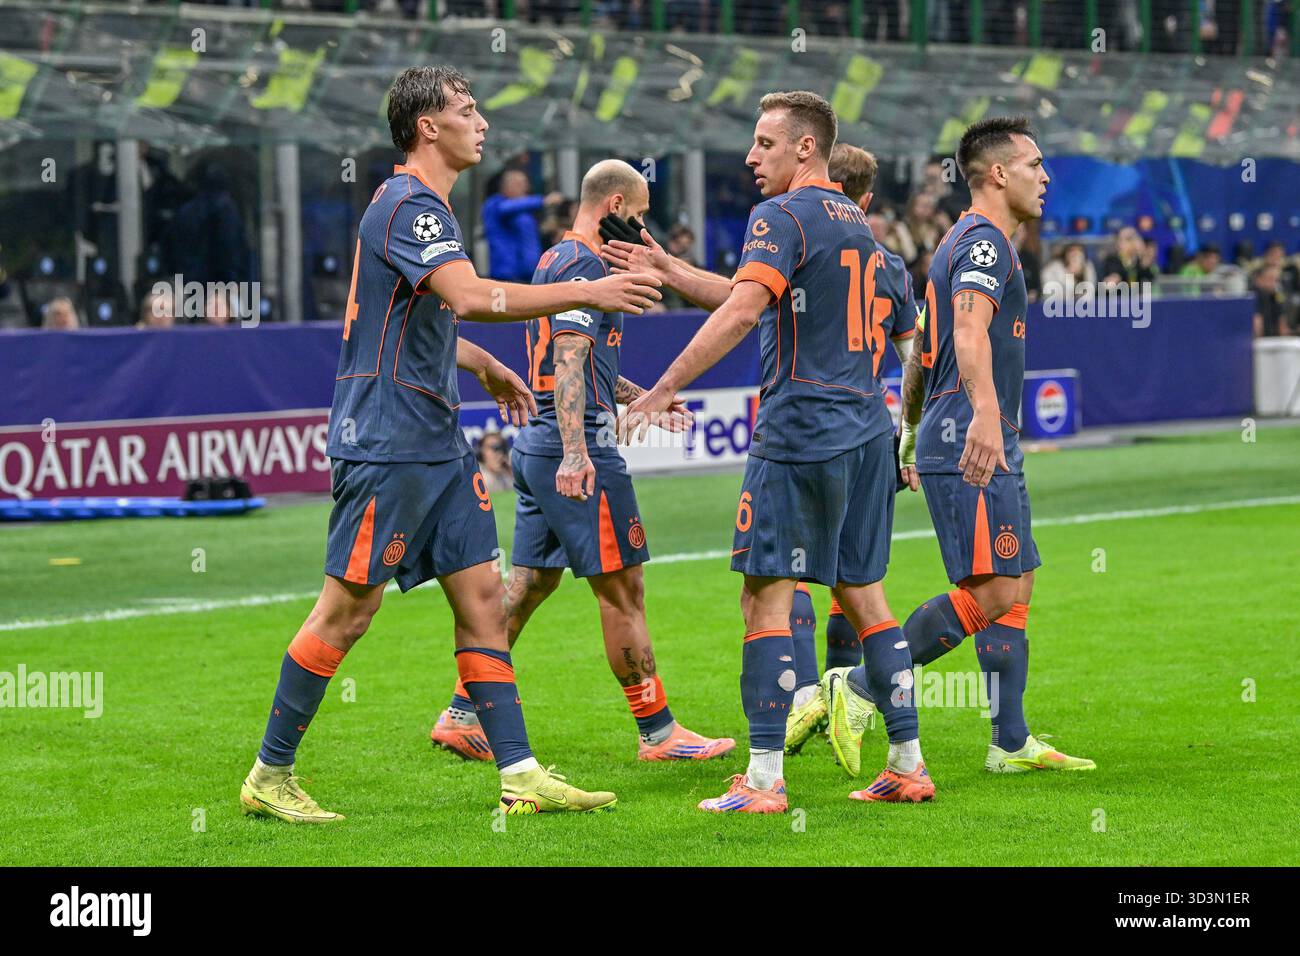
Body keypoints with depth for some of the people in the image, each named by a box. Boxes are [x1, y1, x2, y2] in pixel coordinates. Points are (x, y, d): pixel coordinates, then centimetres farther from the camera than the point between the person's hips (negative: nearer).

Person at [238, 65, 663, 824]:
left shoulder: (428, 206, 18)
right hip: (387, 441, -10)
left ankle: (522, 775, 4)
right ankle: (270, 777, 6)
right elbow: (473, 298, -29)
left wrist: (485, 366, 32)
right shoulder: (408, 205, -15)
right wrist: (588, 293, -27)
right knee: (348, 611, -4)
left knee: (483, 596, 5)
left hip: (438, 443, 10)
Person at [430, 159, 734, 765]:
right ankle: (656, 732, 3)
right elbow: (570, 361, -23)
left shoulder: (557, 260, 19)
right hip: (575, 449, -10)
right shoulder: (584, 265, -12)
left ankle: (463, 715, 11)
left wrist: (643, 398, 35)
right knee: (622, 590, -3)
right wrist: (575, 453, -31)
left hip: (536, 446, 10)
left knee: (527, 584, 12)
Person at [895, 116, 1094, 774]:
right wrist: (984, 410, -45)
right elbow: (970, 329, -30)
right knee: (992, 592, -15)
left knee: (1015, 586, 10)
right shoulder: (985, 242, -11)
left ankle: (1012, 744, 11)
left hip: (990, 450, 11)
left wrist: (909, 434, 36)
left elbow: (919, 348, 29)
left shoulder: (961, 243, 22)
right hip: (972, 449, -11)